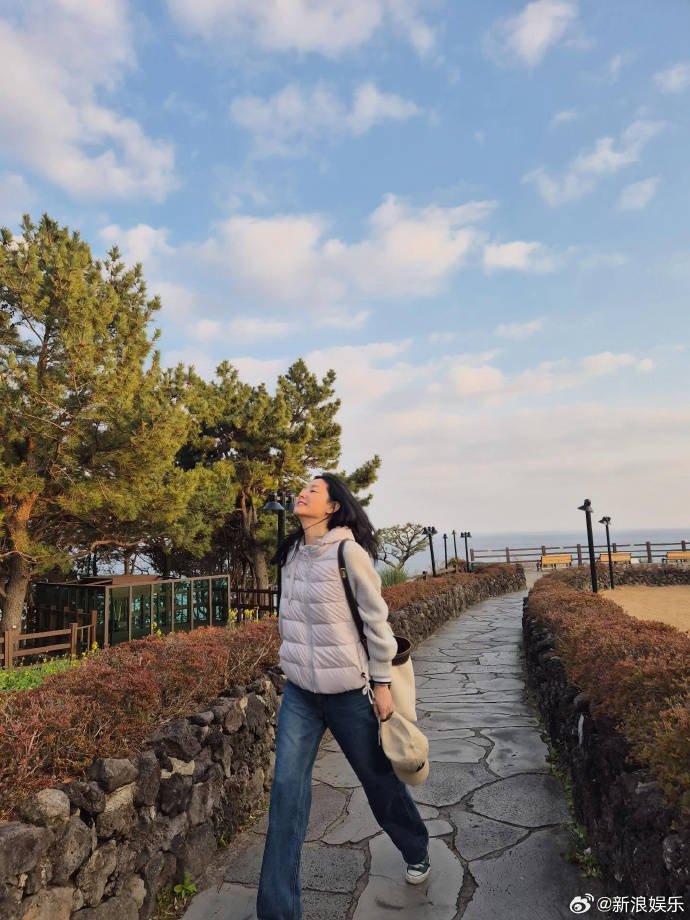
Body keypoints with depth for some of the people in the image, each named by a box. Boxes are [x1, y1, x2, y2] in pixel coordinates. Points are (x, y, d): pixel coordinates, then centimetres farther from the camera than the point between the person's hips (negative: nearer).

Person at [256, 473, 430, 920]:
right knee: (287, 790, 1)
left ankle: (417, 852, 44)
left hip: (348, 690, -5)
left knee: (379, 779, 15)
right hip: (299, 692, 5)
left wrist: (382, 683, -10)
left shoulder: (348, 552, -17)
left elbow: (376, 619, -13)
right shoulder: (291, 553, 2)